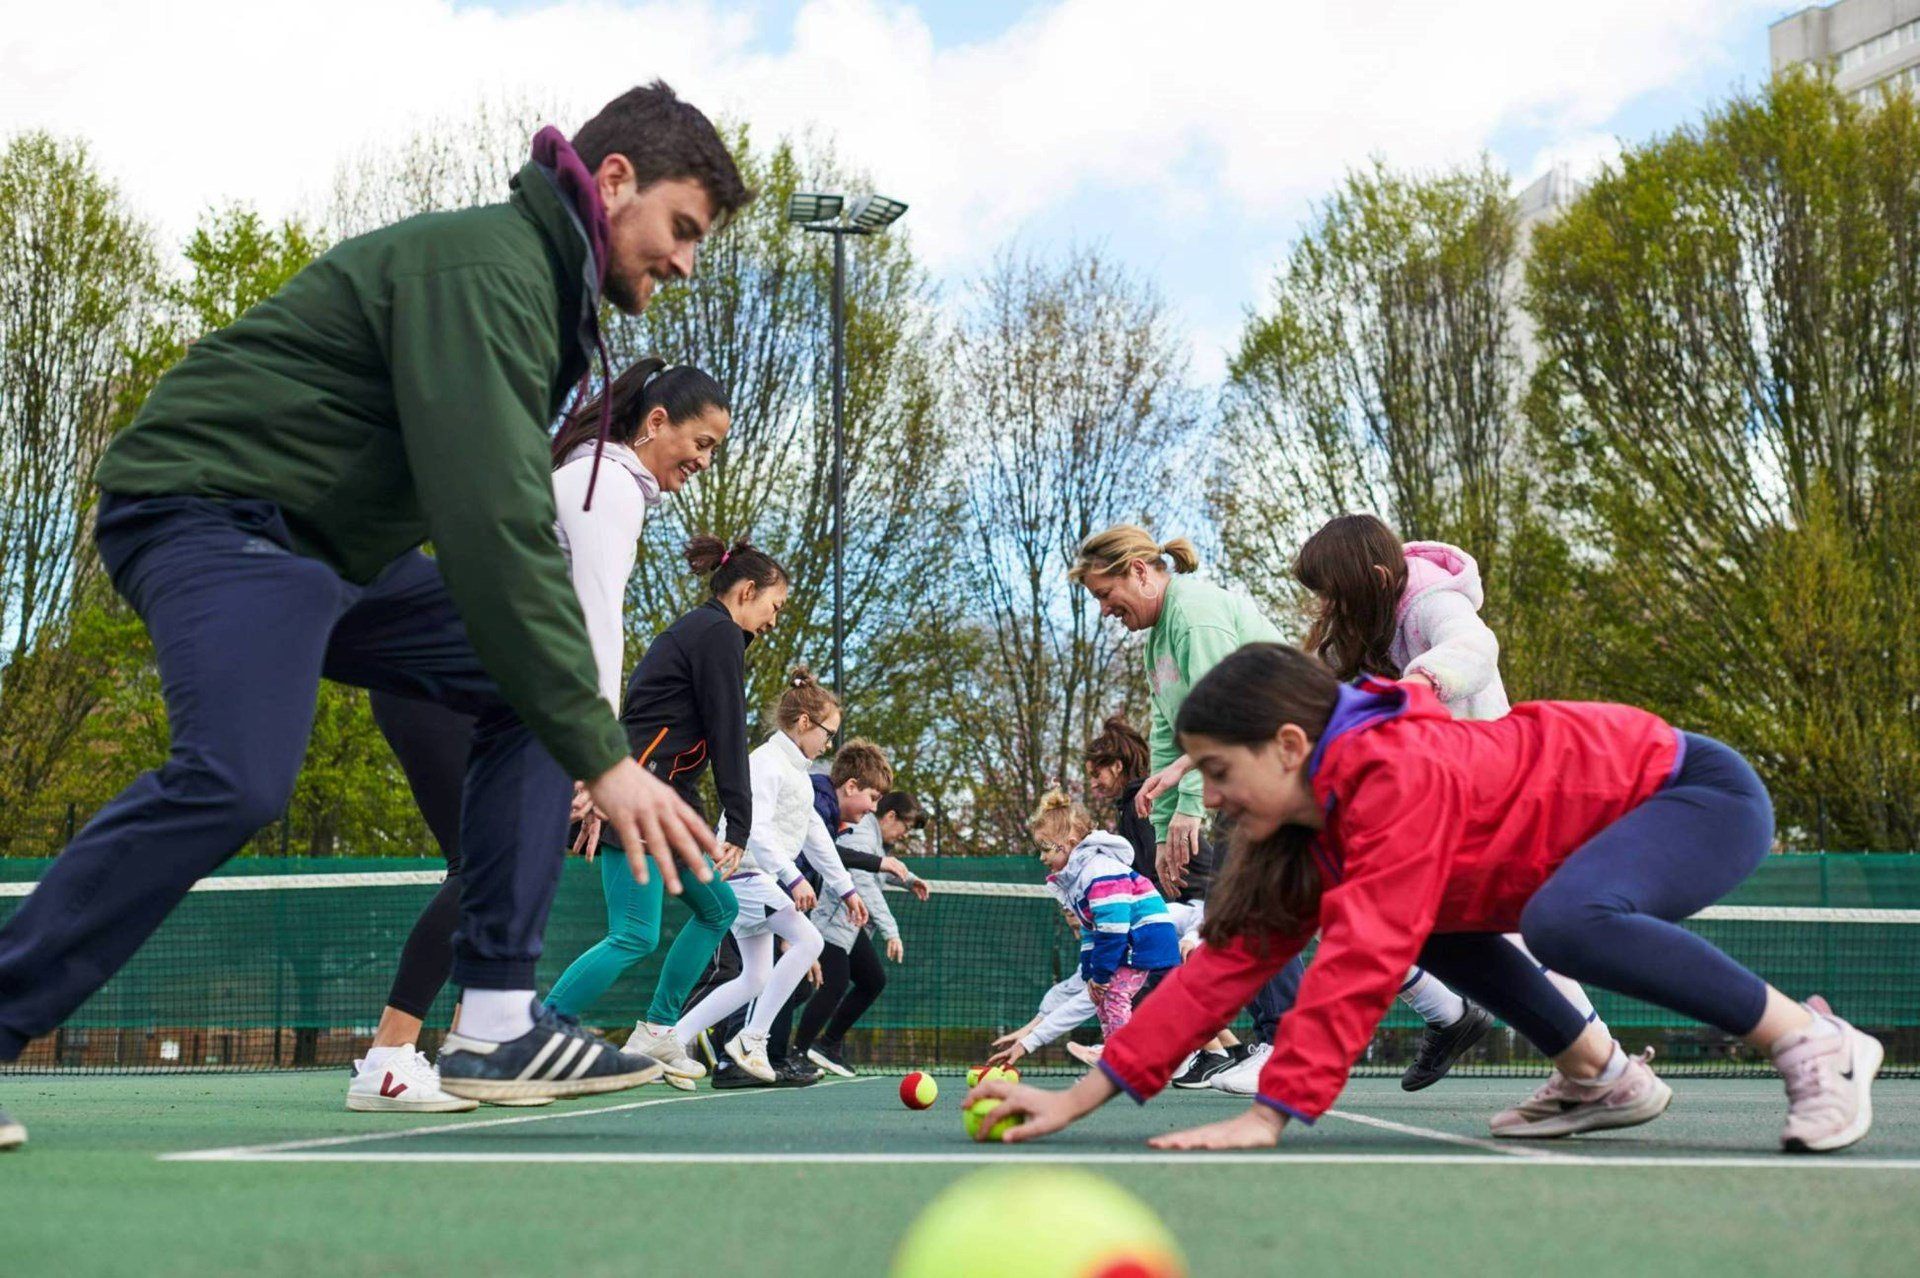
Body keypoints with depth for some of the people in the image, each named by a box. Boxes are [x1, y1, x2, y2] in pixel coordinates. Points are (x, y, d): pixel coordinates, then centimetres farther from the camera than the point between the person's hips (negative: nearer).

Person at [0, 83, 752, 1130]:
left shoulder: (538, 283, 13)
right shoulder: (483, 268, -20)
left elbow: (495, 520, 19)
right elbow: (496, 525, -30)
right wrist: (602, 757, -29)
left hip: (337, 541, 10)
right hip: (210, 510, -10)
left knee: (535, 689, 1)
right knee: (237, 776, -31)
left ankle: (496, 1024, -3)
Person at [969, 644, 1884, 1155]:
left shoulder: (1399, 774, -30)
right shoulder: (1307, 831, -2)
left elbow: (1361, 962, -37)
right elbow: (1230, 958, -5)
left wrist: (1270, 1115, -38)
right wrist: (1082, 1097, -10)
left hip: (1703, 790, -9)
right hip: (1615, 803, 9)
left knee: (1565, 921, -35)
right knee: (1428, 920, 13)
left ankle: (1813, 1041, -17)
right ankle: (1603, 1081, 15)